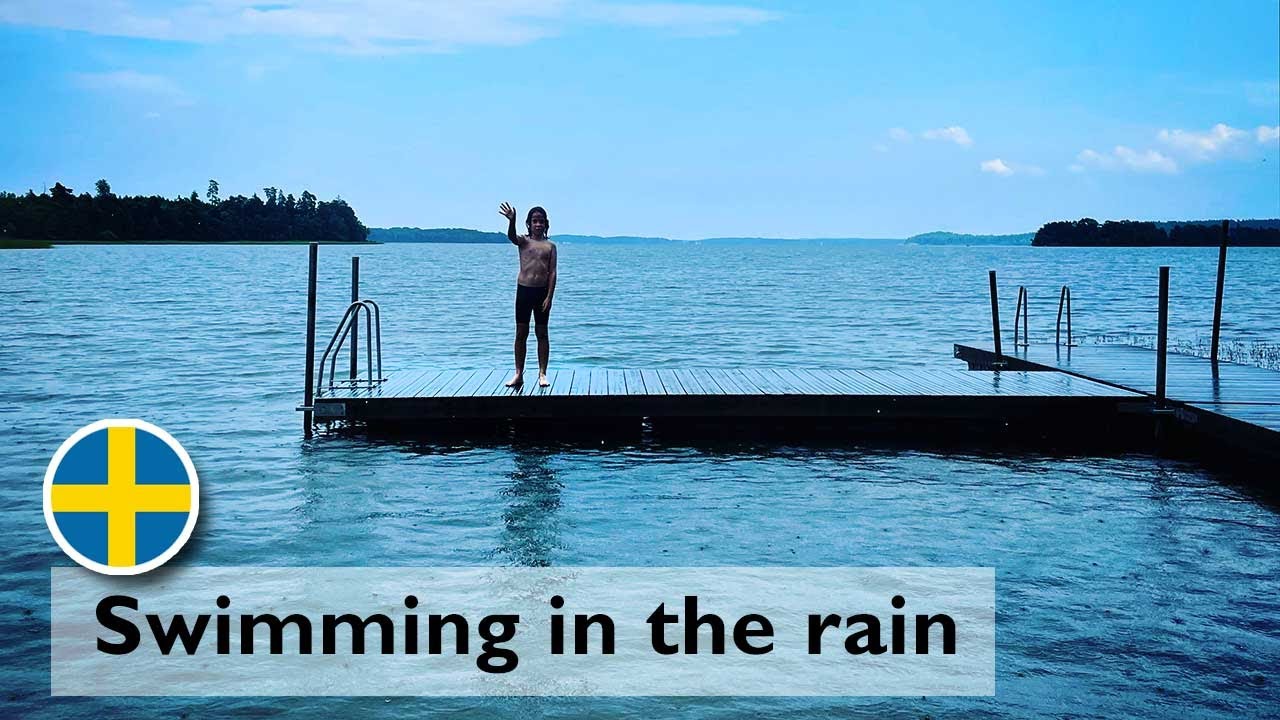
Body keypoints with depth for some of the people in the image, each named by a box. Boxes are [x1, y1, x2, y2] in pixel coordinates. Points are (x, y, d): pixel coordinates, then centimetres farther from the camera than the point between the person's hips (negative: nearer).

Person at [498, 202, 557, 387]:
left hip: (542, 291, 0)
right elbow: (511, 237, -21)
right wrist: (511, 221, -42)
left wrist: (549, 297, -9)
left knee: (542, 333, 5)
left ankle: (542, 374, 10)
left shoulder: (550, 246, 5)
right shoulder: (523, 241, 3)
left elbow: (552, 273, 0)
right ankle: (518, 374, 10)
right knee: (521, 333, 4)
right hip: (523, 290, 0)